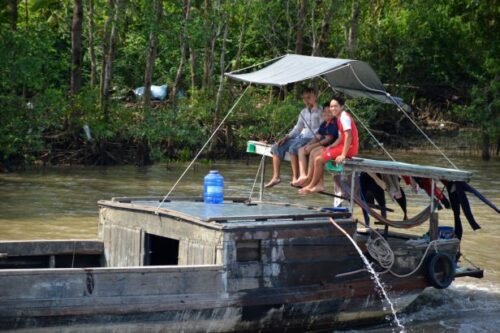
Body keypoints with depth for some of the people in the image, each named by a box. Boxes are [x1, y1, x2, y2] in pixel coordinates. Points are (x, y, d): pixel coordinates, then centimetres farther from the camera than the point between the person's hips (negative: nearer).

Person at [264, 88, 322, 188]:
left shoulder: (320, 111, -2)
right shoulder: (303, 112, 20)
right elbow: (297, 128, 20)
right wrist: (286, 137, 7)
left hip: (312, 138, -8)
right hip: (301, 137, 8)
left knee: (293, 147, -36)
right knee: (276, 147, -6)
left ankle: (295, 178, -28)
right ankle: (276, 177, -8)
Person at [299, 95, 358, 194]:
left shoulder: (344, 117, -15)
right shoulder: (339, 118, 15)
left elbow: (348, 136, -23)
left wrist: (343, 155, -26)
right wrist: (330, 147, 3)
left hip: (349, 147, -10)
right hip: (343, 145, 10)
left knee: (319, 159, -14)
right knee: (318, 156, 9)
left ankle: (311, 186, 0)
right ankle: (319, 184, 2)